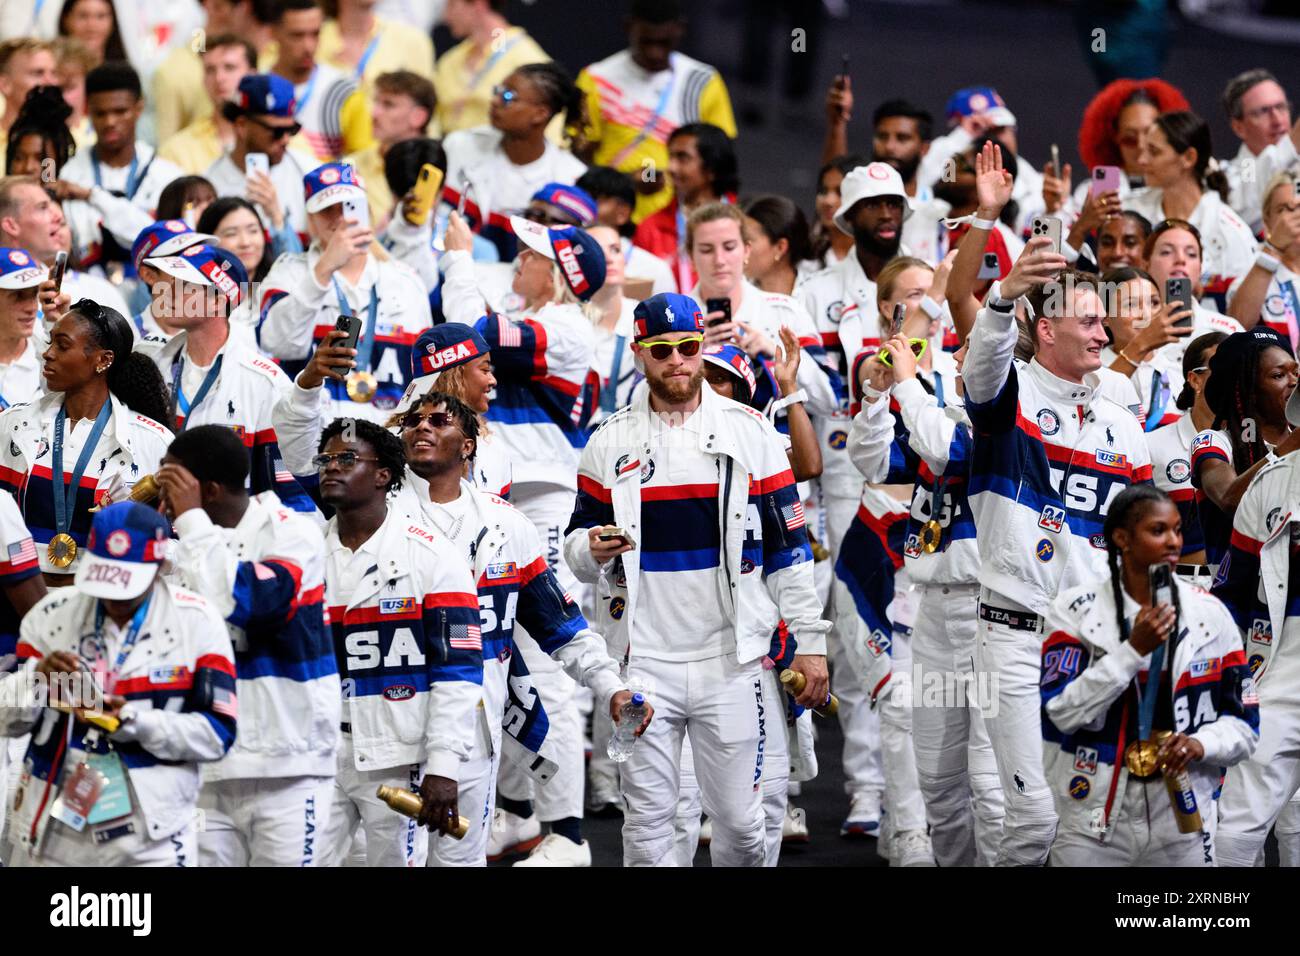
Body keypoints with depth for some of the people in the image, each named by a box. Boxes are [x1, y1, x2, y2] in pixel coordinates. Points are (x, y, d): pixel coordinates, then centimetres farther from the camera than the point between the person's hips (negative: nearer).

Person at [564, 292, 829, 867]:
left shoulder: (749, 432, 3)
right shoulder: (610, 442, 5)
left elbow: (787, 547, 4)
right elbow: (577, 544, 10)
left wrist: (810, 641, 0)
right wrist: (591, 549, -15)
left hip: (730, 658, -1)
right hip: (643, 661, 1)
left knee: (738, 819, 1)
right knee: (647, 819, 1)